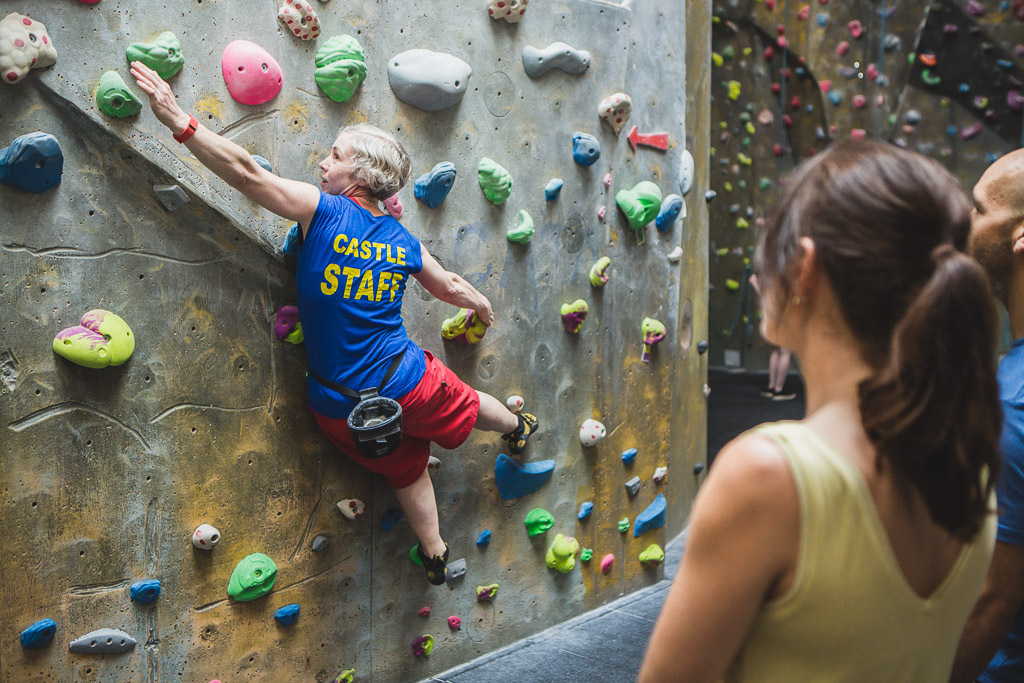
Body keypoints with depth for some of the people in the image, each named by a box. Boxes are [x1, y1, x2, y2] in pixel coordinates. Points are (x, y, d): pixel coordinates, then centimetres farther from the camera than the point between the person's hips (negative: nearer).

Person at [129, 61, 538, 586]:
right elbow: (450, 287, 14)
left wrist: (179, 120, -23)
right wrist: (481, 303, 36)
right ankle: (517, 429, 65)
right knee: (467, 405, 34)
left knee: (405, 468, 24)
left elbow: (247, 173, -24)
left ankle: (434, 557, 44)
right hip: (408, 386, 2)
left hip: (341, 410, -1)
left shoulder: (324, 212, -16)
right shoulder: (404, 242, -3)